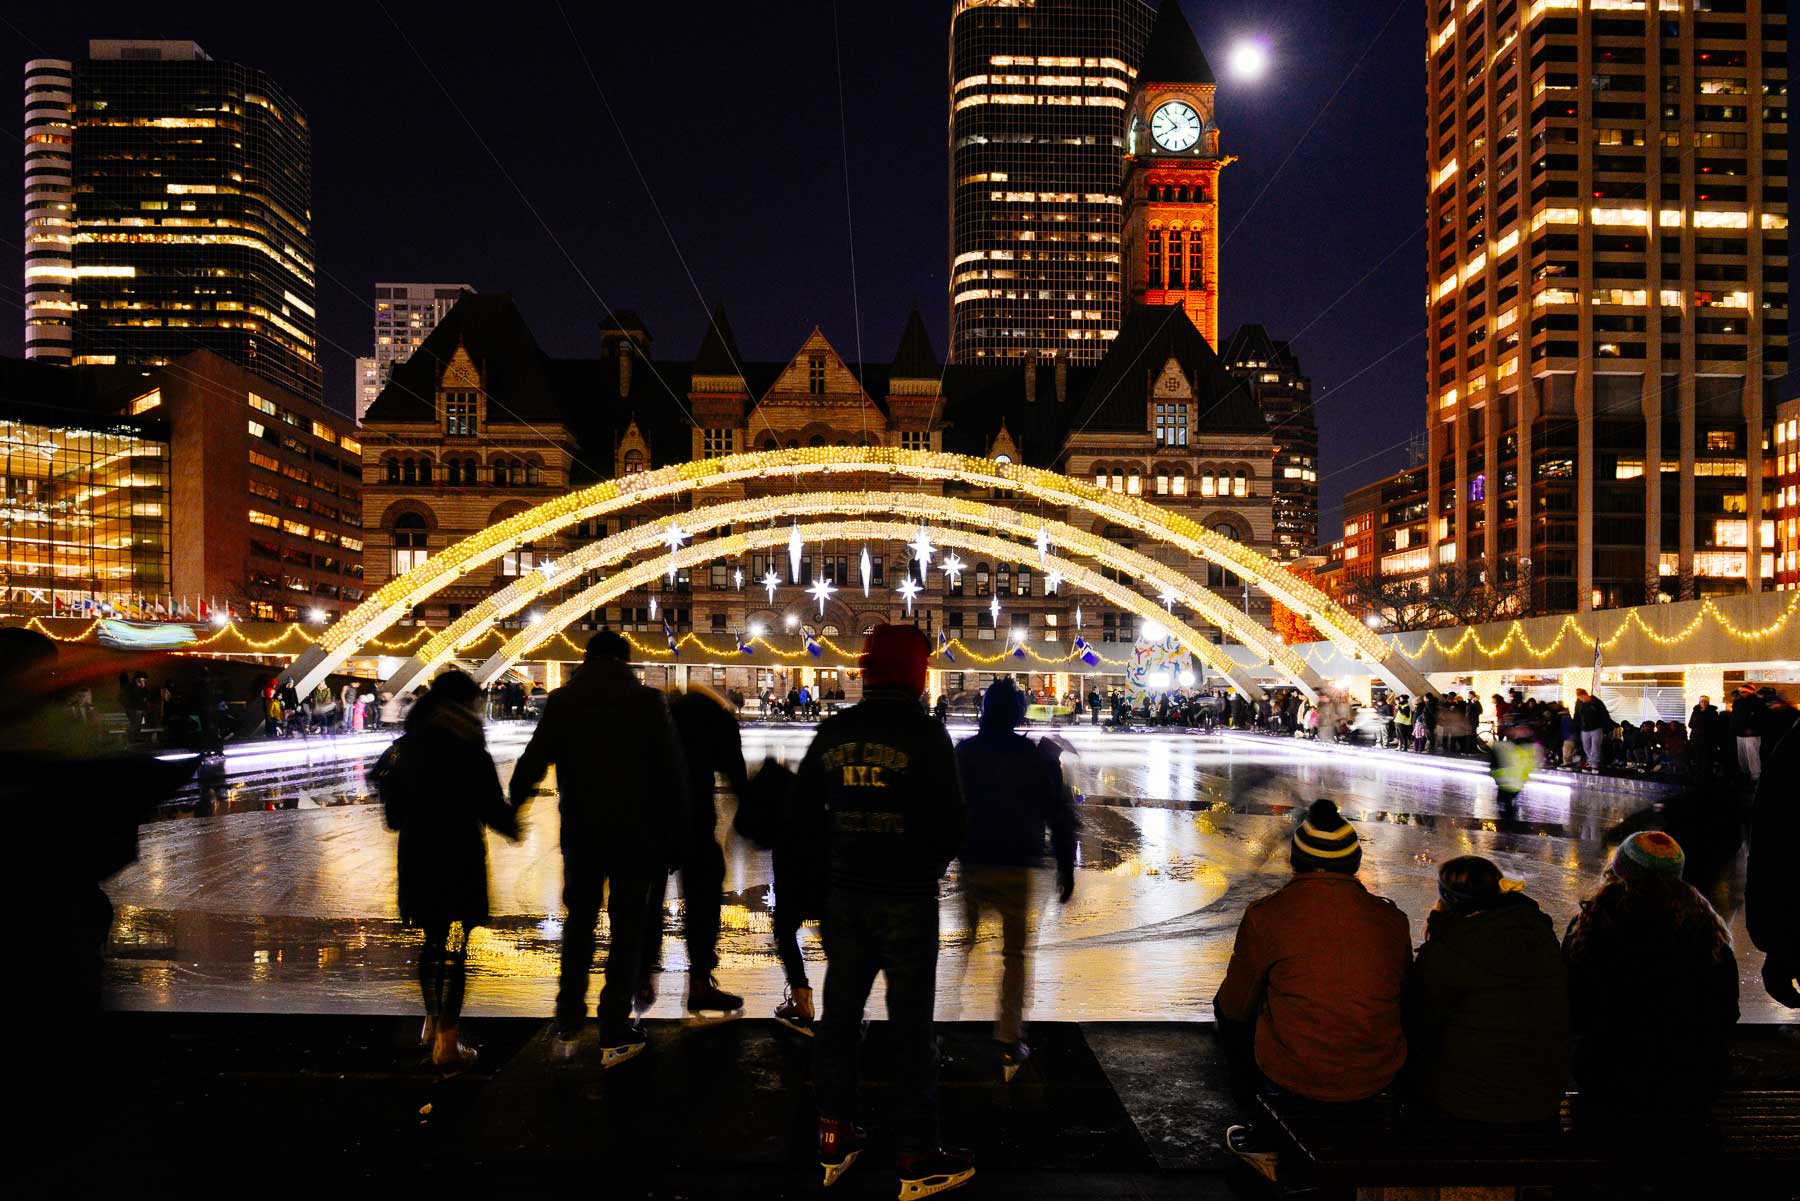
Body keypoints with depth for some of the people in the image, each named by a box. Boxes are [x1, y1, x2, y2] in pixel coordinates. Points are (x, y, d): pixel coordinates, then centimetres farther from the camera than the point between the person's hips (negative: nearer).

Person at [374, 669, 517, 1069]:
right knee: (455, 946, 2)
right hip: (460, 858, -6)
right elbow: (492, 808, -12)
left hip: (417, 856, 6)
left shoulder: (406, 747, 3)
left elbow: (394, 813, 8)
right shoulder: (469, 752, -15)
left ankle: (432, 1023, 33)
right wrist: (513, 826, 8)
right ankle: (447, 1041, 5)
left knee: (433, 939, 21)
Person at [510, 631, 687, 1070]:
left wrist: (512, 805, 11)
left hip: (581, 832, 2)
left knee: (579, 922, 19)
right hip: (635, 833, -2)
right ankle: (615, 1037, 8)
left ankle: (567, 1027, 22)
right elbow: (672, 771, -5)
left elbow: (532, 763, -2)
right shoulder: (648, 701, -6)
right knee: (626, 928, 7)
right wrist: (676, 830, 2)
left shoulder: (562, 701, -1)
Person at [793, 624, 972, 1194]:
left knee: (840, 1014, 16)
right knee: (912, 1028, 4)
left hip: (845, 894, 5)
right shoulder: (924, 734, -13)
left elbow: (804, 810, 8)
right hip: (908, 897, -5)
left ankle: (835, 1143, 27)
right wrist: (932, 860, 6)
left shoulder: (833, 732, 2)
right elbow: (950, 820, -14)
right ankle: (918, 1159, 13)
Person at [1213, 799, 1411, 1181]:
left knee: (1226, 1006, 24)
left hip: (1294, 1075, -3)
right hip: (1379, 1076, 4)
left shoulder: (1265, 914, -13)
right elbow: (1402, 995, 12)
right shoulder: (1392, 917, -3)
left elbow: (1237, 1005, -2)